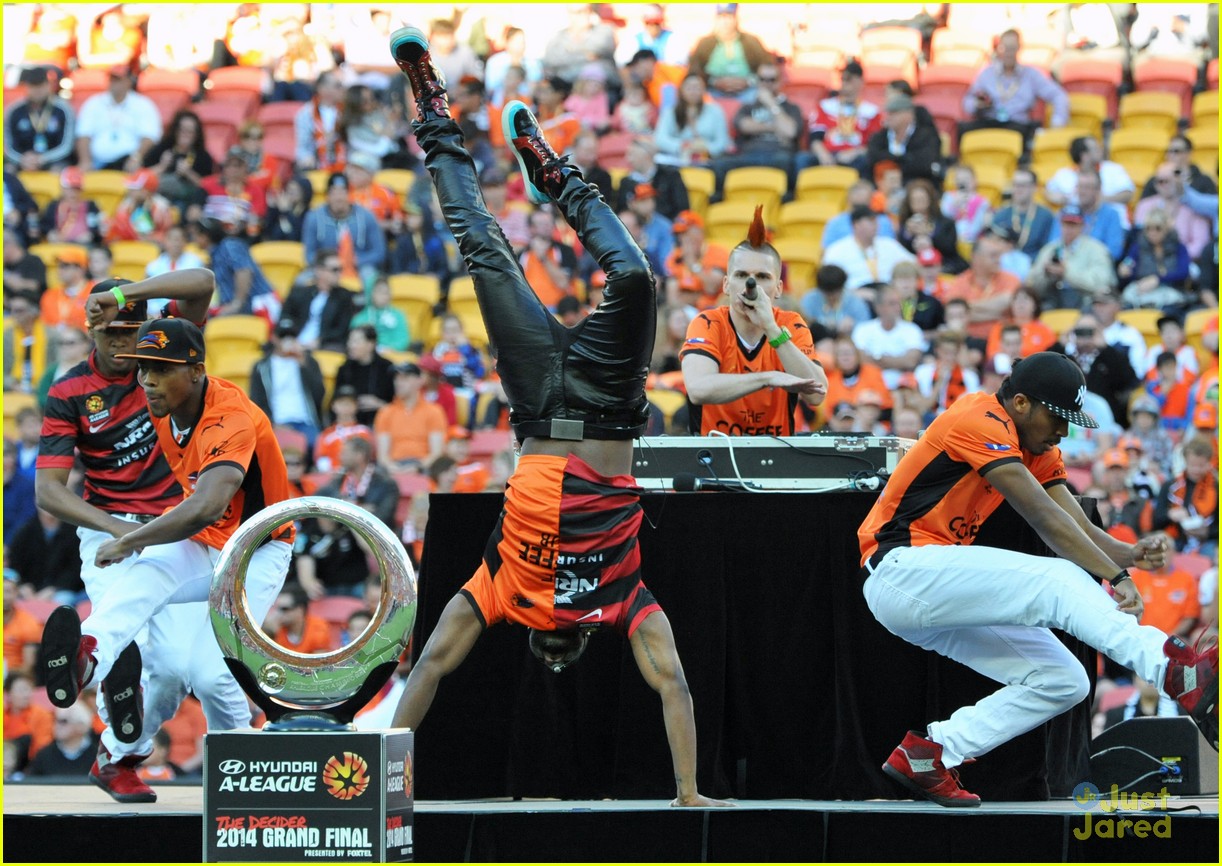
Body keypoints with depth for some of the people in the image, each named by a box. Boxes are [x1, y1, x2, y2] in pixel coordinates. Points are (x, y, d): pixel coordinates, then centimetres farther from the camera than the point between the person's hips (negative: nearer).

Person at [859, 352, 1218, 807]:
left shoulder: (1038, 452, 15)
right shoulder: (980, 422, -14)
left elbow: (1081, 529, 3)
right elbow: (1044, 518, -24)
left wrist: (1129, 554, -19)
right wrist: (1115, 576, -30)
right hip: (901, 568, -10)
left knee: (1063, 682, 1)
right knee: (1054, 581, -27)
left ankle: (928, 752, -1)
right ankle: (1178, 671, -47)